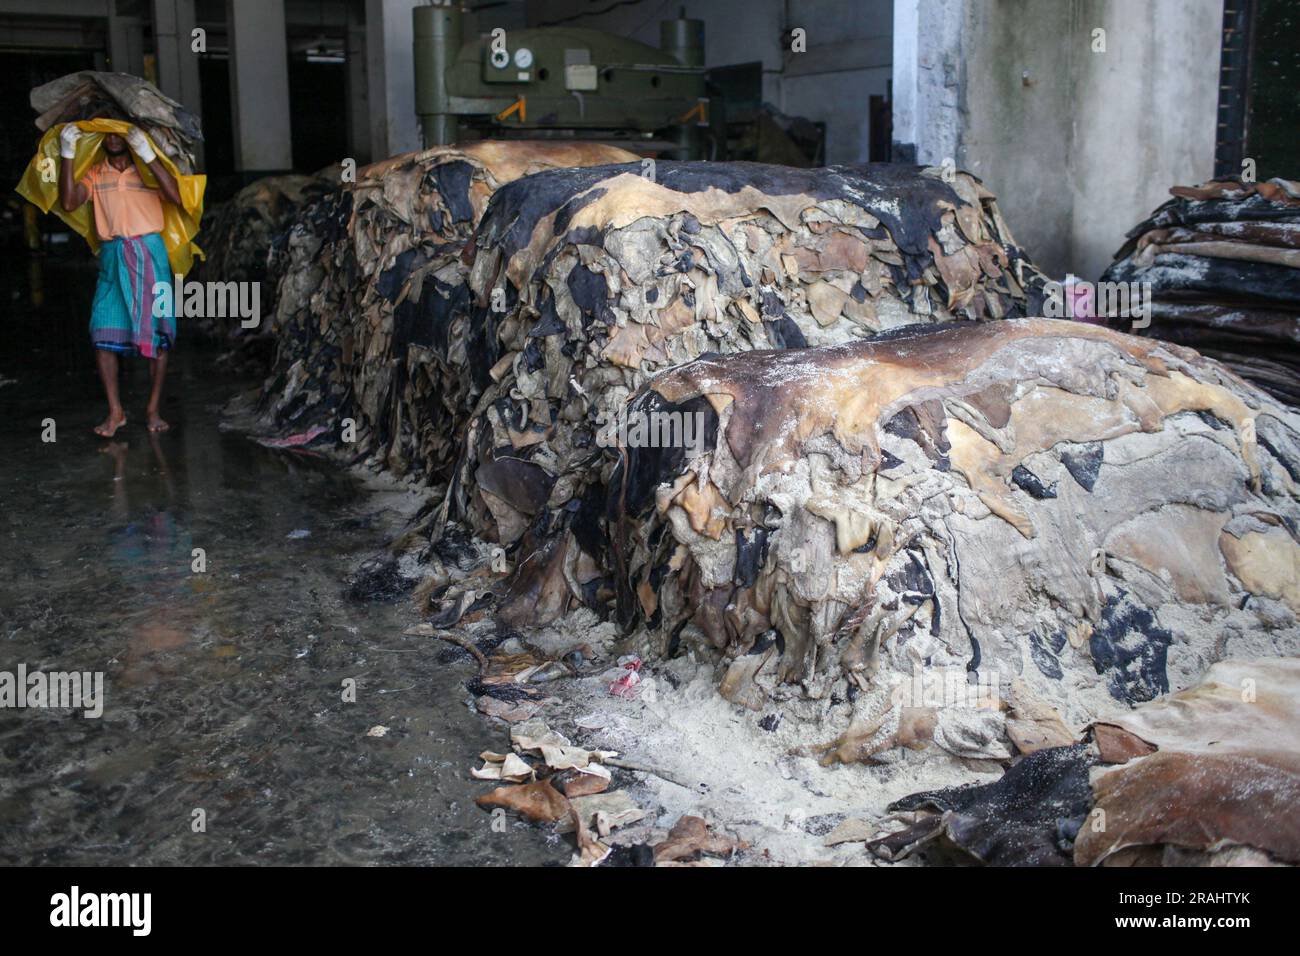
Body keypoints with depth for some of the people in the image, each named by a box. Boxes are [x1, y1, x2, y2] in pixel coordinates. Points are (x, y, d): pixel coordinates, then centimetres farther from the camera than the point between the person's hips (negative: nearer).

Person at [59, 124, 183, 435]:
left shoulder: (147, 168, 4)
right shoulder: (95, 174, 10)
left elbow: (176, 196, -15)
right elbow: (69, 202, -6)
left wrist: (148, 154, -22)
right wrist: (67, 155, -12)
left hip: (150, 255, -2)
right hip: (112, 258, 2)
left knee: (158, 332, -1)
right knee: (103, 335, -6)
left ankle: (154, 409, 9)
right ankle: (115, 411, 2)